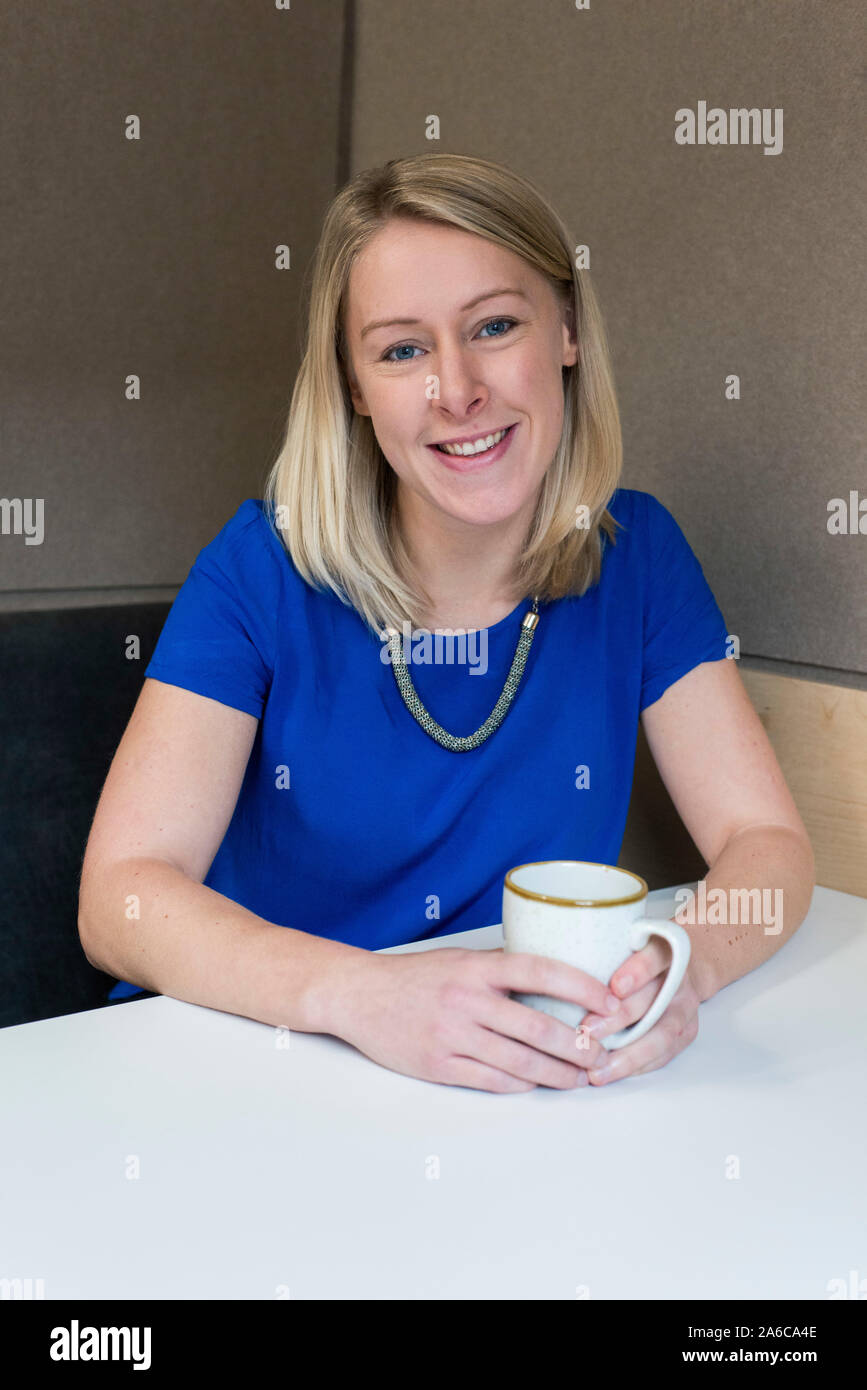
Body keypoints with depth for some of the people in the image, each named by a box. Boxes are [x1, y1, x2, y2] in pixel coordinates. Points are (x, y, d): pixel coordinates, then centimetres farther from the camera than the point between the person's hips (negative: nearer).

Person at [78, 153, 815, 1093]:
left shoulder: (635, 555, -4)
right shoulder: (263, 567, -12)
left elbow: (767, 840, -5)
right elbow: (119, 894, -18)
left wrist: (686, 962, -27)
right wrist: (357, 994, -35)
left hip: (539, 1089, 4)